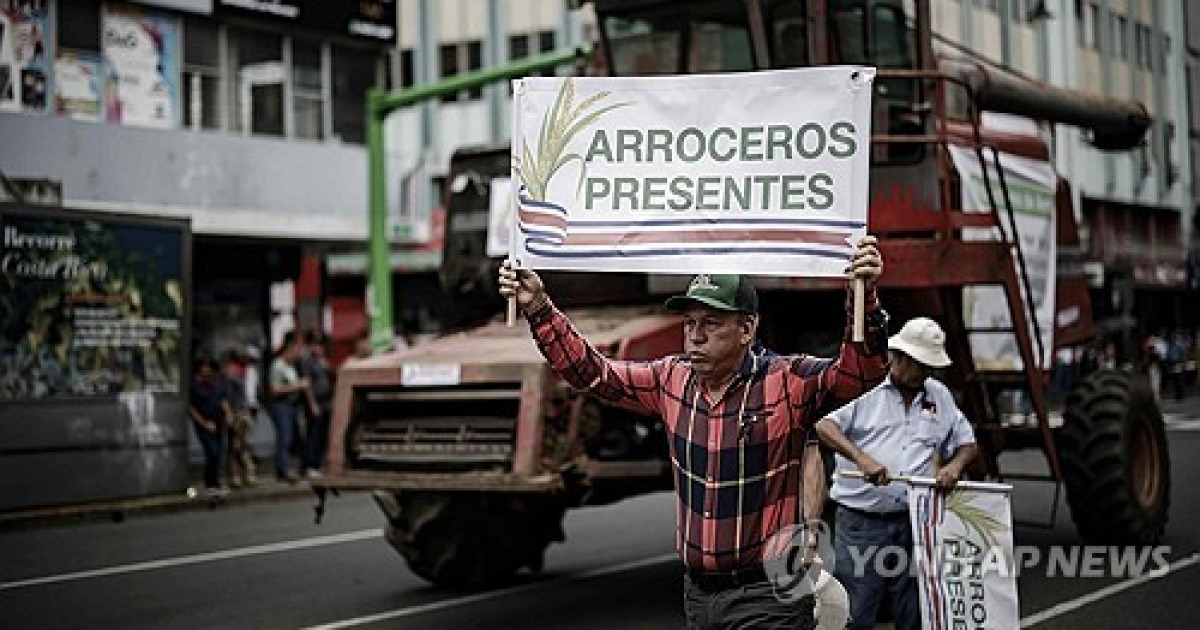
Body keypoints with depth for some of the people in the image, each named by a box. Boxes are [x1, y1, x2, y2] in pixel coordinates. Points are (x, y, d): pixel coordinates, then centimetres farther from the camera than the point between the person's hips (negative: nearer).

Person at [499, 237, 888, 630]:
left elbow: (861, 372, -25)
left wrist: (865, 300, -42)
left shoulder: (788, 383, -11)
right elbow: (591, 371, 10)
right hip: (698, 592, 5)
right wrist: (537, 308, 1)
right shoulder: (673, 380, 4)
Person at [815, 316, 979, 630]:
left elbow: (966, 442, 22)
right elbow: (824, 425, -13)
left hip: (915, 522, 5)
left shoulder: (939, 395, 14)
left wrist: (955, 465, -2)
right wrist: (861, 458, -27)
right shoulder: (866, 389, -2)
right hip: (861, 521, -5)